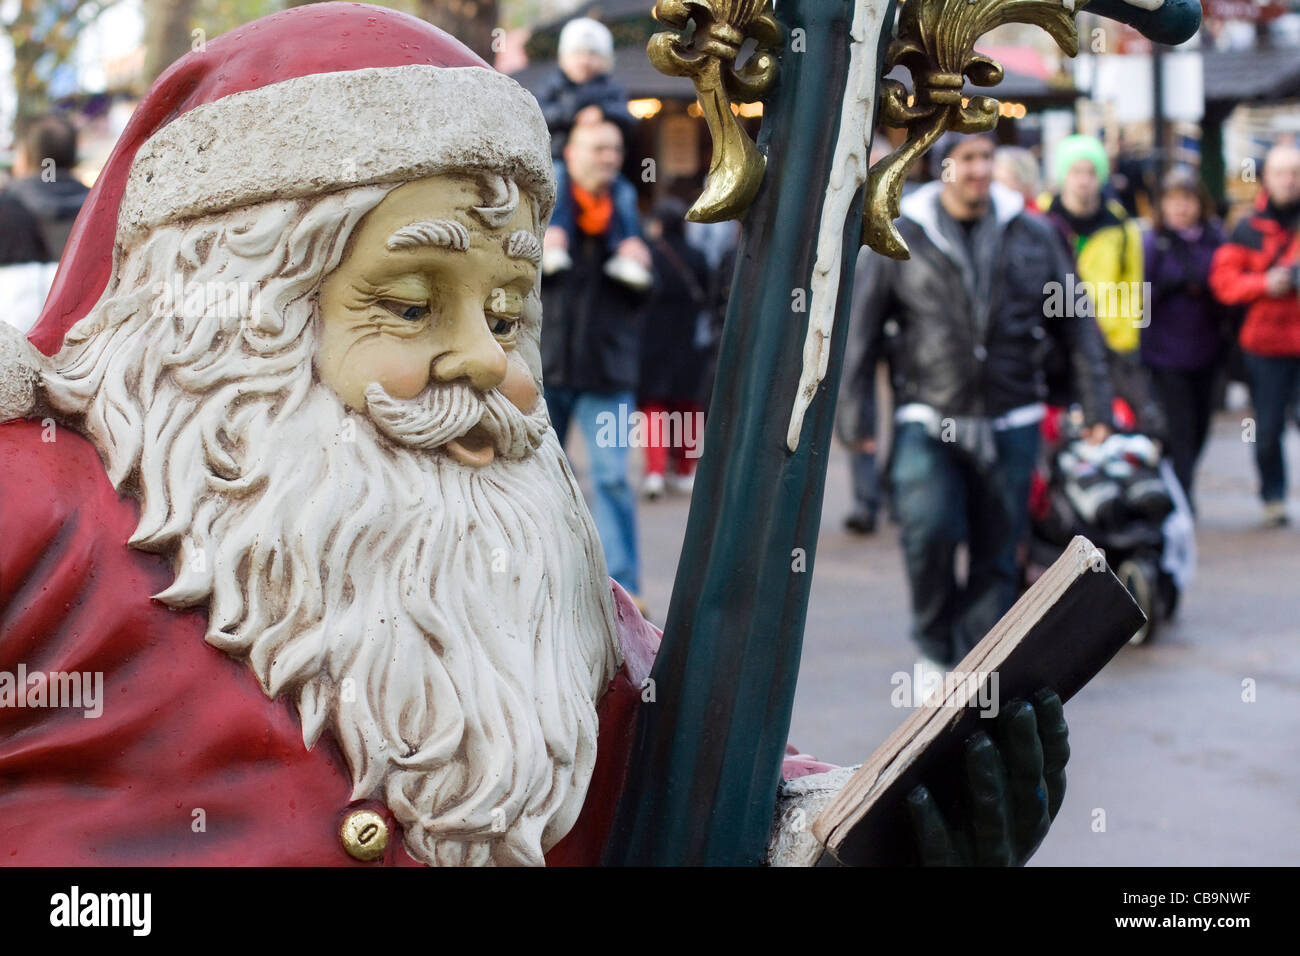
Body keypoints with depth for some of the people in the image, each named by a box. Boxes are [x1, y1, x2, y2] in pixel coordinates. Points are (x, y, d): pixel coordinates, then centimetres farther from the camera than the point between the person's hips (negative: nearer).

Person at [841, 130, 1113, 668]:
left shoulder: (1030, 235, 7)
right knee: (929, 530, -18)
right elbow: (863, 322, 5)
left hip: (1010, 422, 2)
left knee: (997, 553, 3)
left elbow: (1074, 322, 13)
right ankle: (937, 645, 5)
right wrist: (856, 406, 0)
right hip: (929, 422, -2)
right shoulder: (903, 237, 2)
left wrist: (1095, 401, 8)